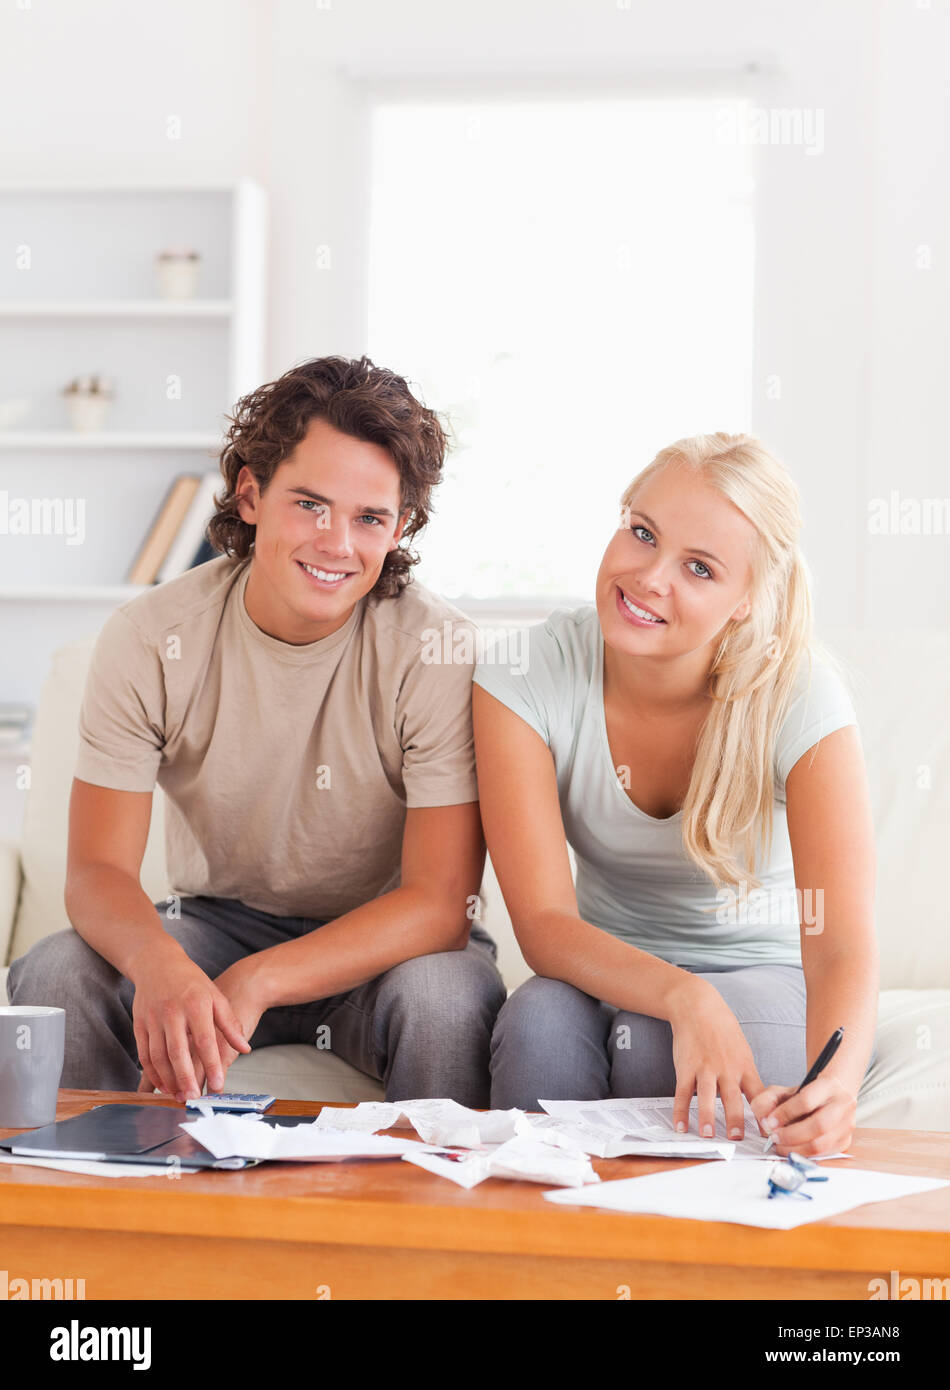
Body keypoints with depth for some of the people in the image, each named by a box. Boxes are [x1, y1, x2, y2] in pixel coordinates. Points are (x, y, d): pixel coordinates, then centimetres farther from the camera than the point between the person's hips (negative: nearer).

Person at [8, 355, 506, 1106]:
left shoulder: (440, 650, -18)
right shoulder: (149, 638, -11)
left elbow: (438, 903, -22)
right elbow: (97, 870, -15)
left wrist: (254, 983, -35)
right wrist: (159, 963, -39)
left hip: (387, 943, -2)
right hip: (218, 922, 2)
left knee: (444, 994, -35)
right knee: (54, 974, -24)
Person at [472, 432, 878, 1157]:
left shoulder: (799, 692, -21)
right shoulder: (525, 674, -17)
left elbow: (842, 946, -30)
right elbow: (543, 923, -22)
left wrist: (833, 1086, -53)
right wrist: (684, 996, -42)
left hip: (768, 977, -1)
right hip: (604, 973, 1)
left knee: (646, 1038, -33)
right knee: (540, 1020, -33)